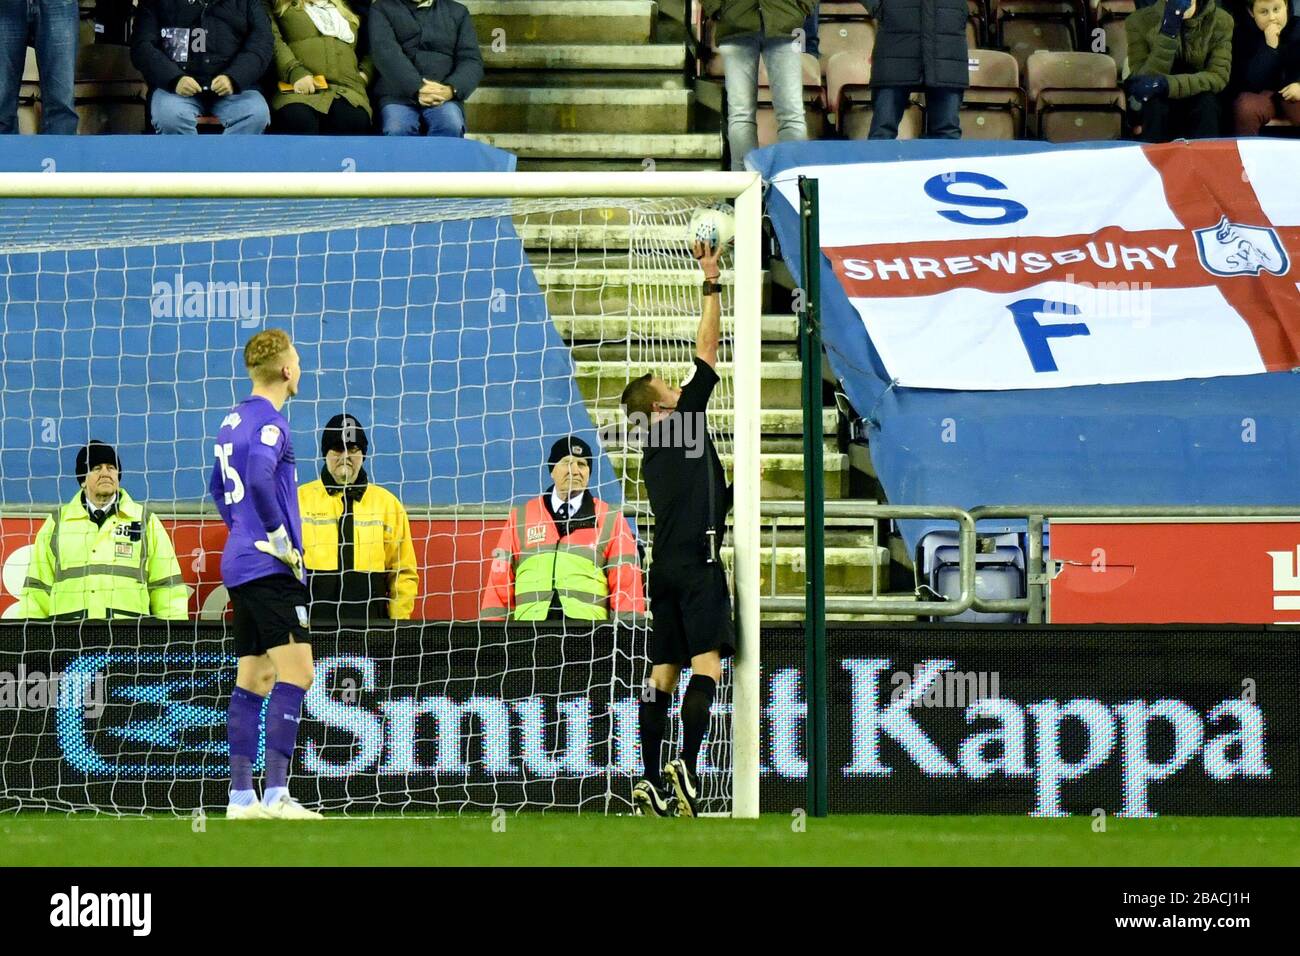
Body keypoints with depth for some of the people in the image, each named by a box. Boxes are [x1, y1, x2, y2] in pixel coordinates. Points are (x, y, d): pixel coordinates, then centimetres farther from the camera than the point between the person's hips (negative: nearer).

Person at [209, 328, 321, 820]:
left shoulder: (235, 420, 16)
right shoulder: (268, 421, -12)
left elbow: (219, 487, 29)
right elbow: (259, 479, -28)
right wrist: (280, 540, -18)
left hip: (239, 564, 10)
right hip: (270, 569, -10)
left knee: (254, 678, 11)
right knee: (295, 671, -12)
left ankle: (241, 795, 10)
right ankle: (277, 794, -19)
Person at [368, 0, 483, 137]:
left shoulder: (457, 12, 19)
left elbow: (472, 61, 7)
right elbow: (385, 53, -5)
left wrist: (450, 89, -14)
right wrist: (417, 89, -20)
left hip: (443, 95, 1)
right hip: (397, 95, -1)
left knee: (451, 127, -33)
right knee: (397, 131, -35)